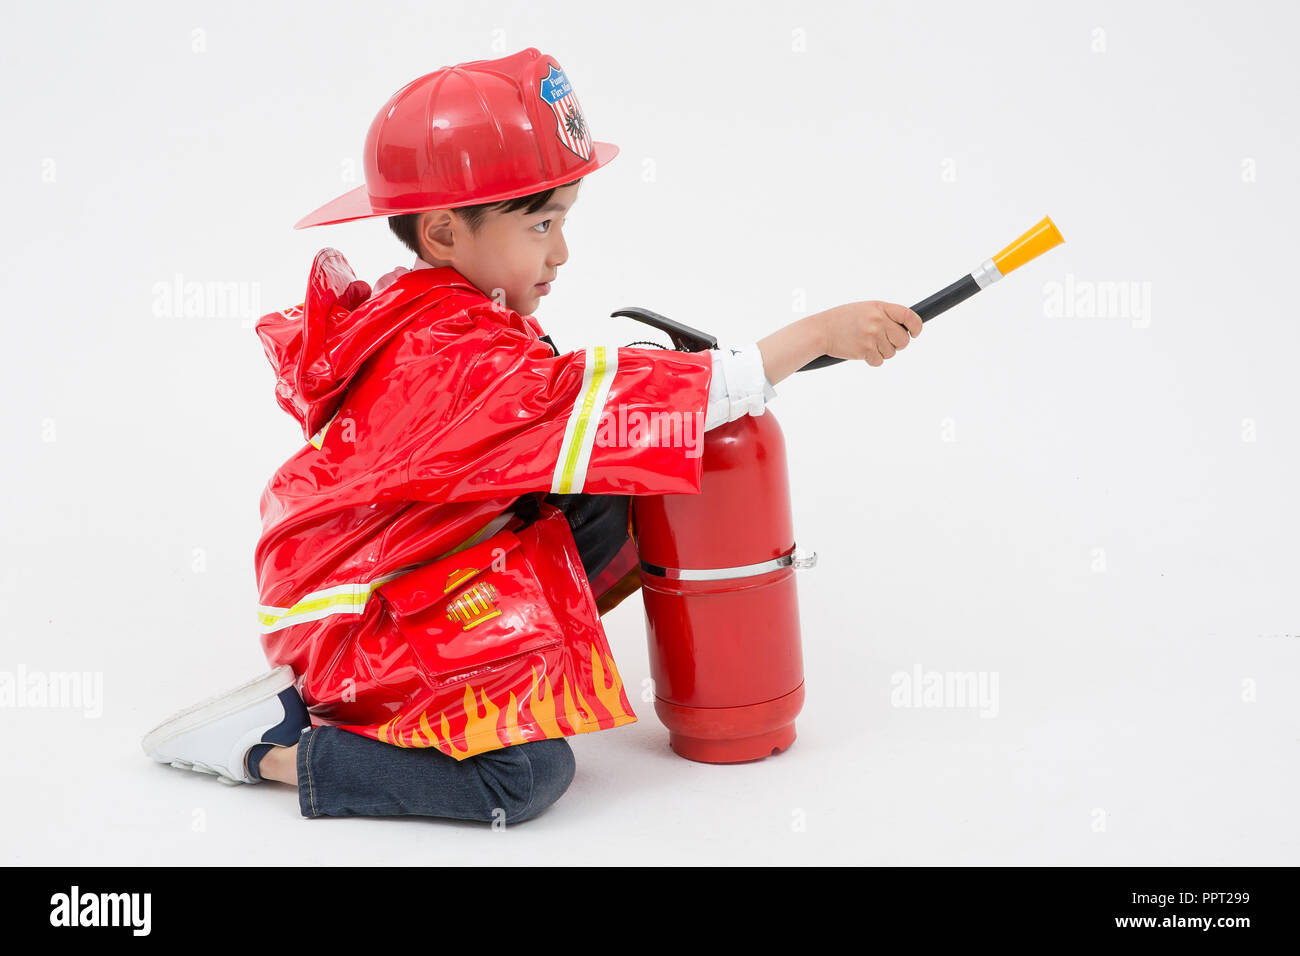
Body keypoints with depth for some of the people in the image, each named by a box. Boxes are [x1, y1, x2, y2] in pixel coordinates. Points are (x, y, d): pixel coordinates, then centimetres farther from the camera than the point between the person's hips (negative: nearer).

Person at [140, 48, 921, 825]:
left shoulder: (429, 317, 3)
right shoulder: (460, 361, -28)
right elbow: (602, 403, -32)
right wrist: (820, 334, -30)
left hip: (424, 567, 10)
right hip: (360, 623, -10)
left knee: (608, 506, 0)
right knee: (529, 772, -20)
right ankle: (274, 747, -6)